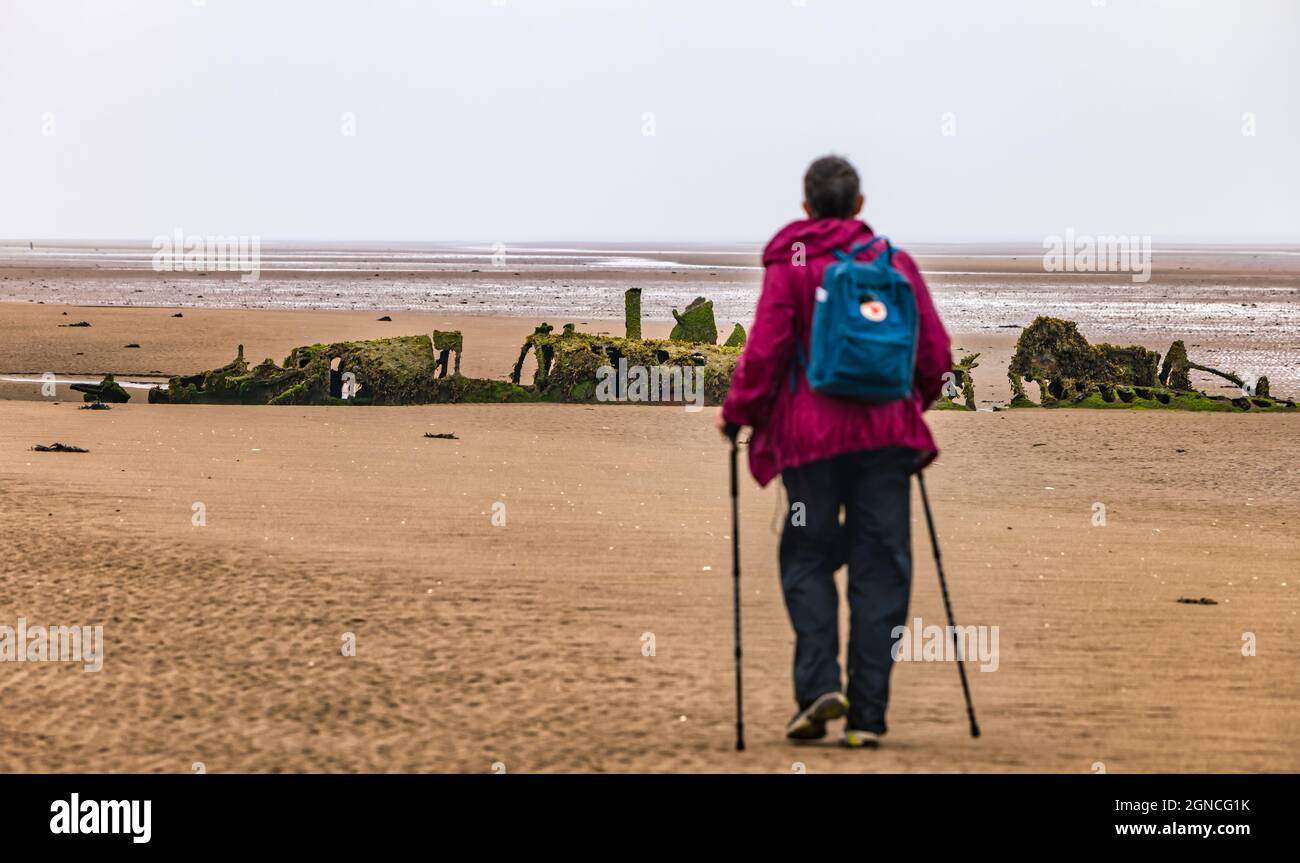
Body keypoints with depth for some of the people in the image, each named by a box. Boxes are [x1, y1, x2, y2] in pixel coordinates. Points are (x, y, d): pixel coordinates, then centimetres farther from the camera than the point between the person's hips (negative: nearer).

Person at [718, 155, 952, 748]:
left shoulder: (790, 264, -1)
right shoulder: (895, 262, 7)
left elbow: (765, 350, -10)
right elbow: (935, 354, 7)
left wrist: (737, 411, 6)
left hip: (812, 434, -2)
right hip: (886, 436, 2)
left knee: (807, 560, 10)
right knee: (879, 572, 4)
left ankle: (819, 684, -9)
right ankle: (866, 714, 0)